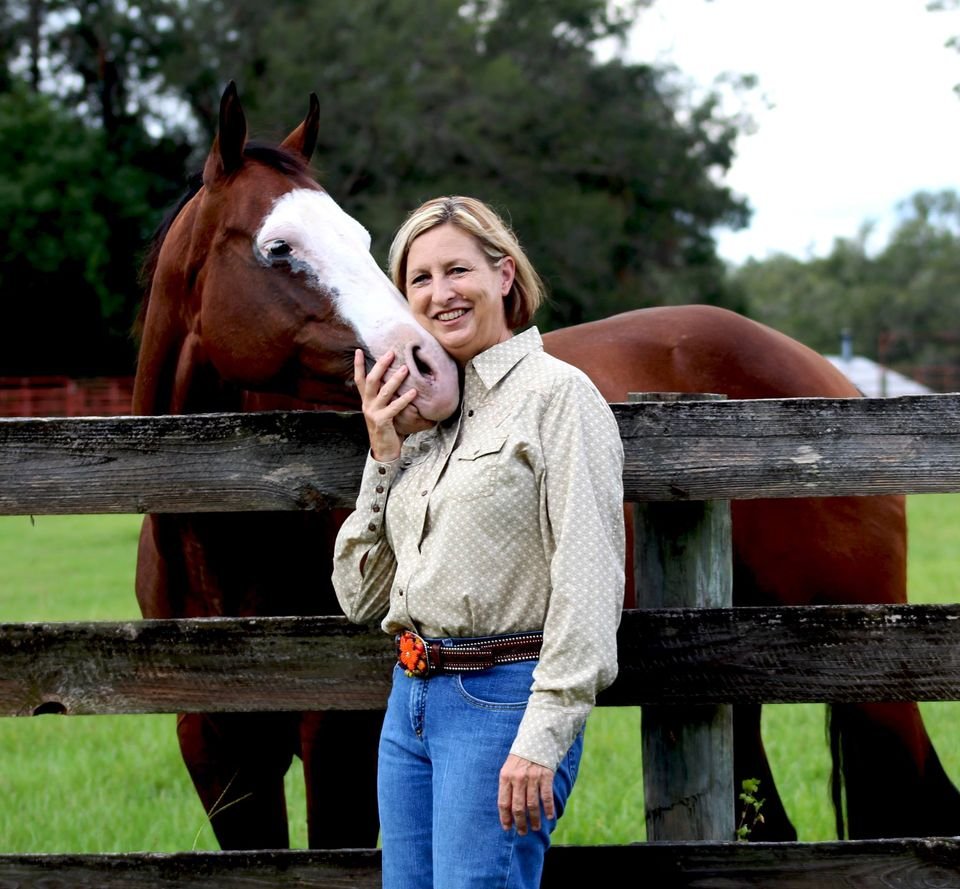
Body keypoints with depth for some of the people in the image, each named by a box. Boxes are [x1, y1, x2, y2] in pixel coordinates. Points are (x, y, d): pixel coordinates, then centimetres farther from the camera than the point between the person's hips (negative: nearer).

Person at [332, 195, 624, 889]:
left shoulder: (559, 395, -6)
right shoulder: (425, 414, 16)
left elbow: (588, 580, -14)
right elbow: (362, 597, 15)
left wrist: (543, 738, -21)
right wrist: (384, 454, 5)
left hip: (504, 697, -8)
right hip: (411, 700, 8)